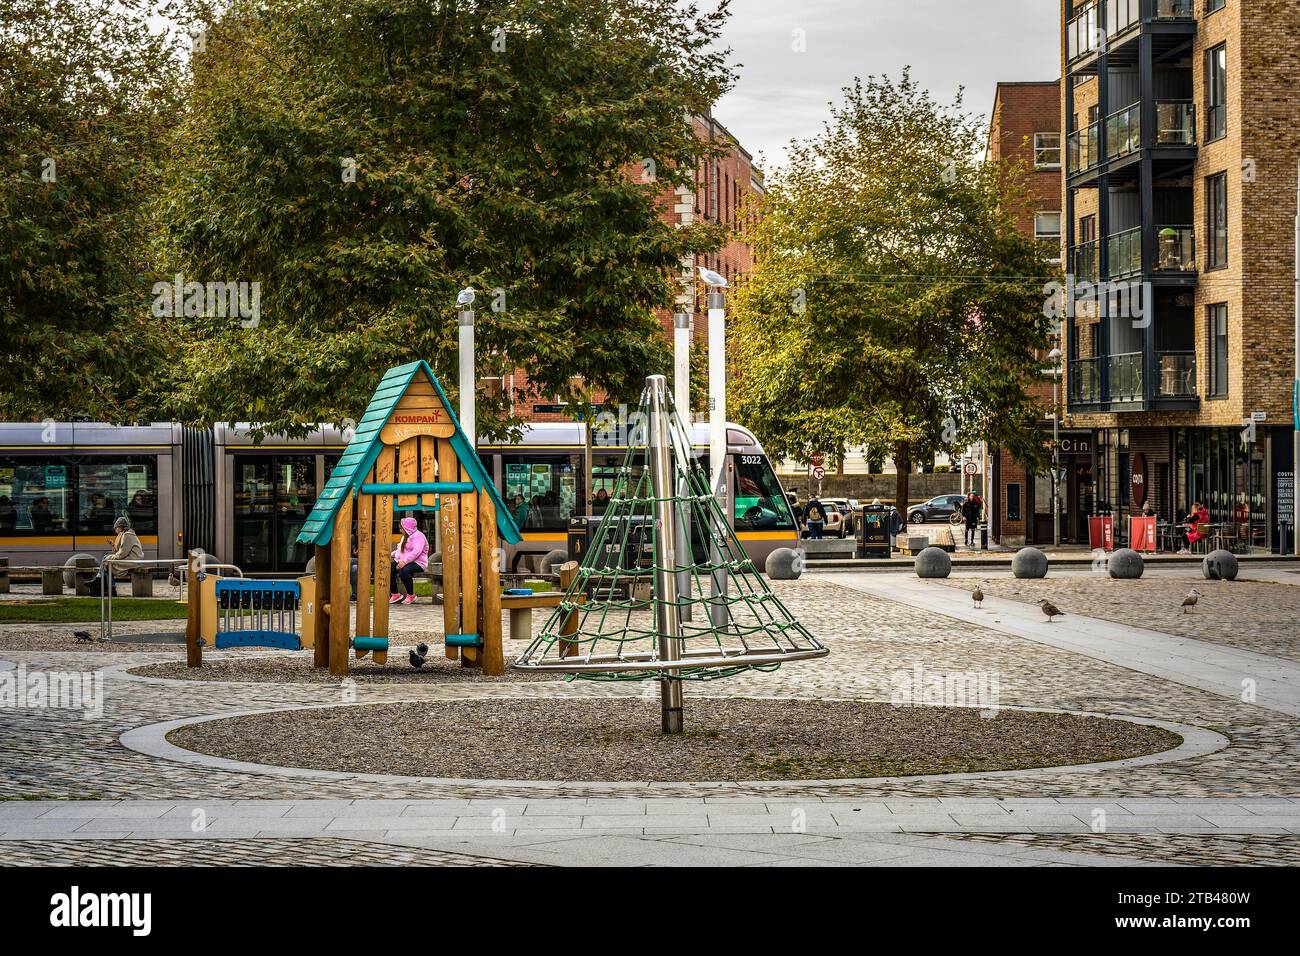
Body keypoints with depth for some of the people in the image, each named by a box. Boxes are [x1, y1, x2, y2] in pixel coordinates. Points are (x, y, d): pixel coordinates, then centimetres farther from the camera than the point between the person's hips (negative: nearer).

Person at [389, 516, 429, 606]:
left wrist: (405, 562, -33)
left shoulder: (418, 536, -11)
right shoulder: (405, 537, 24)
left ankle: (411, 595, -19)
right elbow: (400, 550, 31)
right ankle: (395, 594, -10)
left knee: (403, 571, -38)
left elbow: (416, 552, -25)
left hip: (417, 563, -10)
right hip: (402, 561, 10)